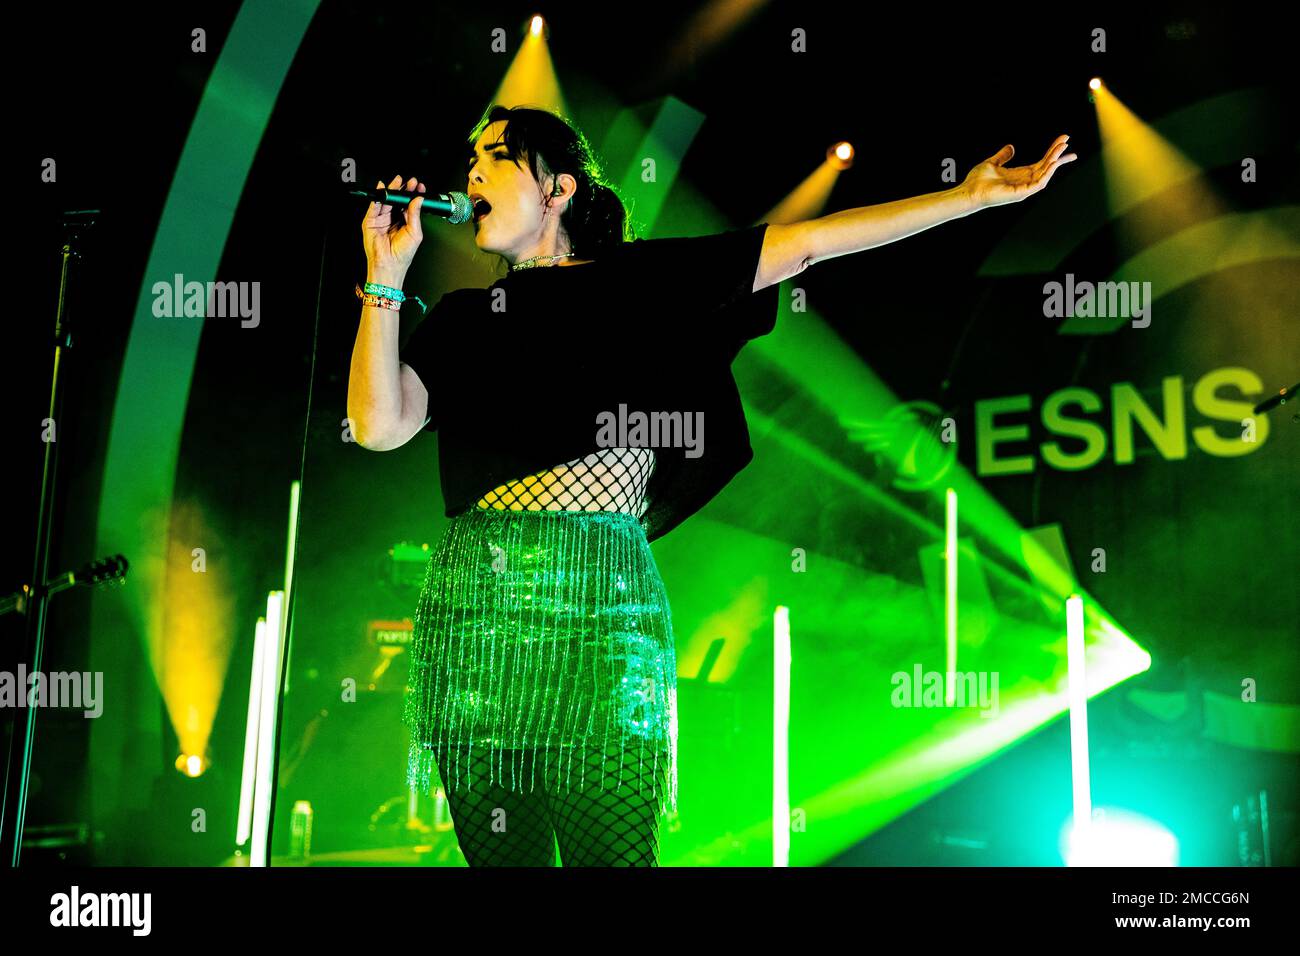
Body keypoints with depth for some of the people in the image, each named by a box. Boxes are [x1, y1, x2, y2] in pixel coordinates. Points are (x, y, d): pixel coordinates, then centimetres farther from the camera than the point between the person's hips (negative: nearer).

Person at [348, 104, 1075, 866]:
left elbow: (807, 243, 8)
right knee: (501, 853, 6)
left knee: (613, 850, -6)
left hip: (601, 602, -2)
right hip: (475, 599, 3)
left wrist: (974, 196, 7)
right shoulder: (465, 318, 17)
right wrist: (386, 275, 3)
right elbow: (378, 425, 3)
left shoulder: (640, 281, 11)